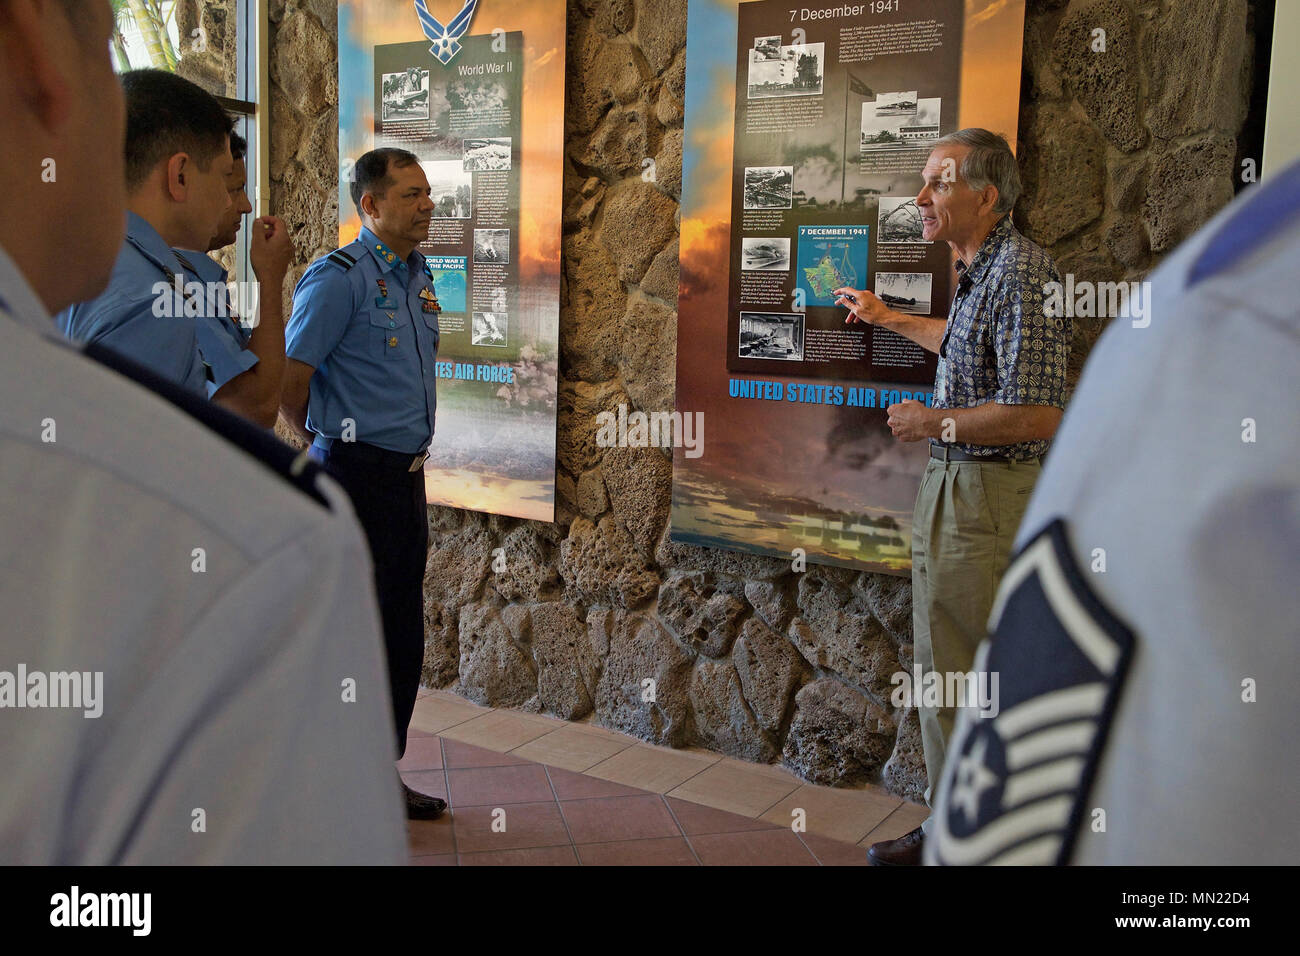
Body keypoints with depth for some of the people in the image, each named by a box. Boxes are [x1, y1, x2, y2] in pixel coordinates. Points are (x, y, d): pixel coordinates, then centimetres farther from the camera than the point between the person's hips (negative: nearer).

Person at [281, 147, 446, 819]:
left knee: (402, 636, 13)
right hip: (358, 475, -8)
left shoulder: (418, 276, 13)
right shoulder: (339, 278, -13)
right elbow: (285, 381, -14)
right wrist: (325, 446, 1)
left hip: (407, 477, 8)